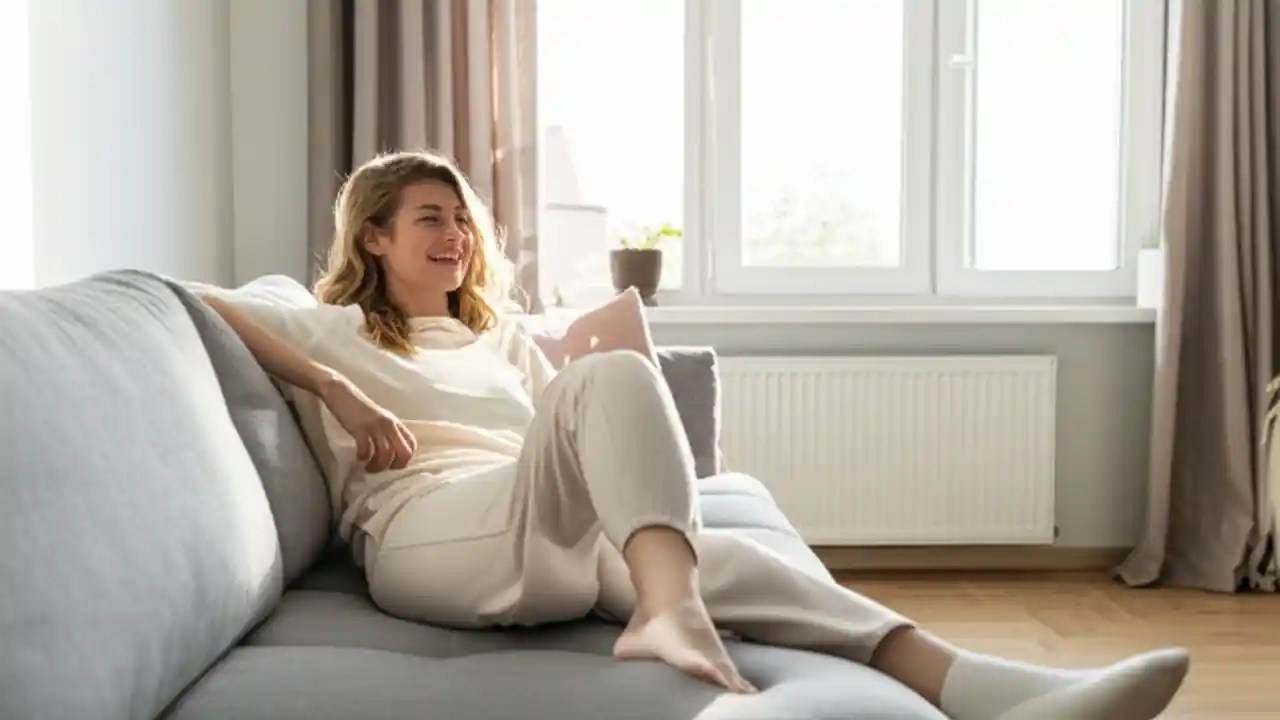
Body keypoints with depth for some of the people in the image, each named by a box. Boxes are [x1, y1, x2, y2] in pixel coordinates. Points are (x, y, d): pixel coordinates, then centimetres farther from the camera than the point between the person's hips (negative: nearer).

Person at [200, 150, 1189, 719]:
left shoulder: (501, 335, 32)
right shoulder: (337, 331, 17)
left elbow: (571, 436, 30)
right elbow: (202, 306, 5)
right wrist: (338, 393, -6)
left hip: (553, 540, 5)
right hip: (430, 539, -5)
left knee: (723, 556, -23)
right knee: (614, 375, -28)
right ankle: (669, 613, -53)